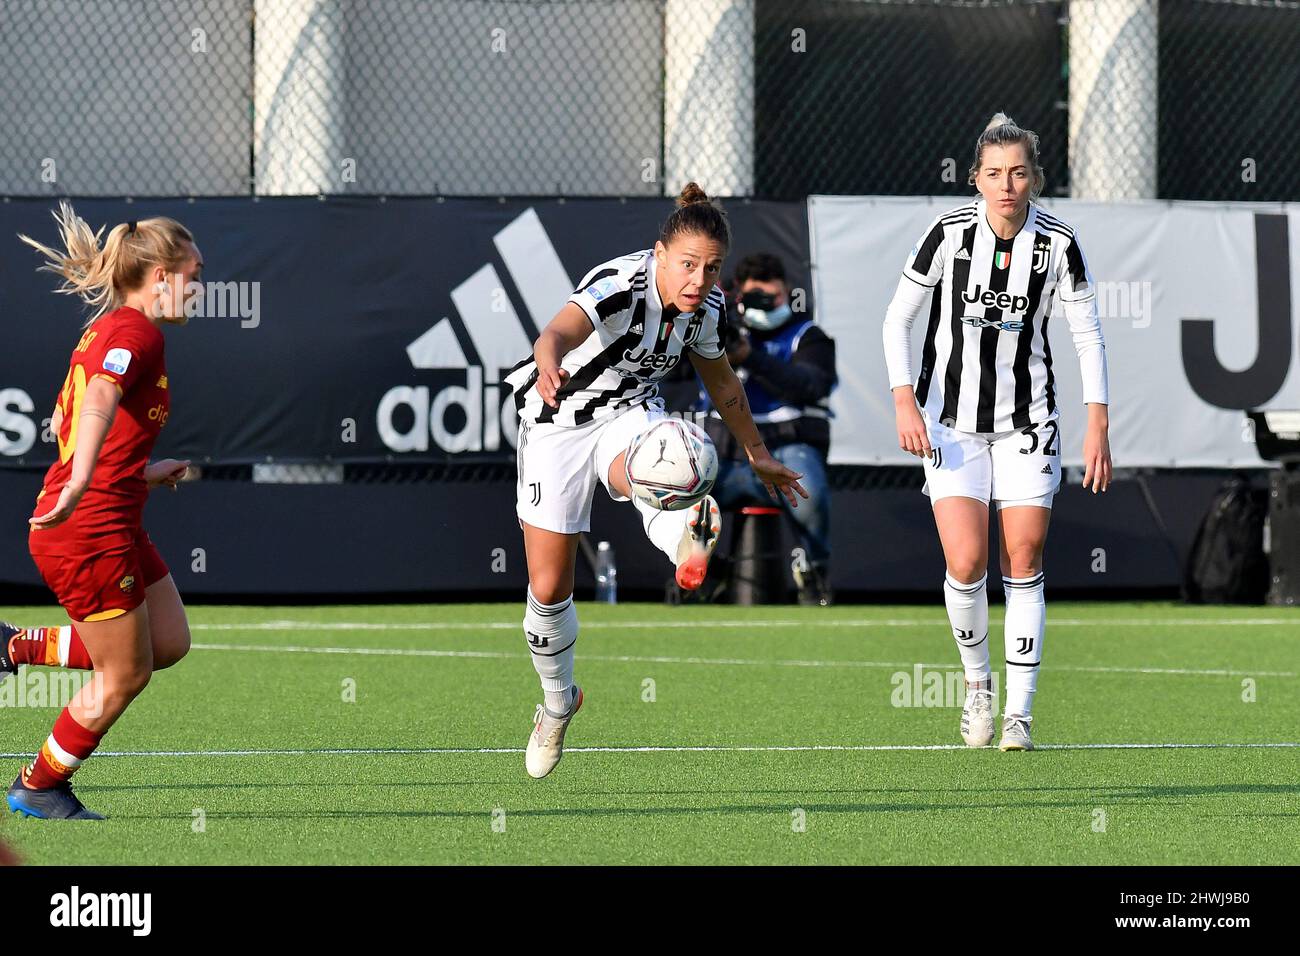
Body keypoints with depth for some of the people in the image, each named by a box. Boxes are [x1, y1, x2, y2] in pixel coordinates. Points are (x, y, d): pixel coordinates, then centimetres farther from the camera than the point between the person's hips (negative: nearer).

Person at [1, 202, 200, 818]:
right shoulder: (138, 331, -15)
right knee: (125, 675, 2)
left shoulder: (106, 328, 15)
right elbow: (100, 402, -35)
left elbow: (67, 421, 24)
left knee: (169, 642, 14)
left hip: (111, 523, 10)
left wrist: (139, 475, 30)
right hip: (92, 531, -10)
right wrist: (80, 484, -49)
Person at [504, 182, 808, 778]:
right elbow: (559, 332, -54)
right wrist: (549, 363, -77)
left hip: (631, 412, 3)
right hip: (558, 422, -3)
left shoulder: (706, 307, -11)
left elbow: (721, 381, 12)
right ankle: (557, 702, 28)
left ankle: (688, 546, -70)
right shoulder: (620, 286, -31)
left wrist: (757, 454, 21)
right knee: (548, 587, 1)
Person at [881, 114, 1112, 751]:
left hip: (1026, 420, 1)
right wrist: (905, 403, -13)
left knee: (1024, 562, -3)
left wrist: (1097, 425, -6)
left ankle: (1019, 714, 3)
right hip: (951, 417, -1)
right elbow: (898, 319, -4)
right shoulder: (949, 233, -12)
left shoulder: (1058, 243, -9)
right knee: (966, 562, -12)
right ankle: (977, 681, 14)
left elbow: (1088, 334, 0)